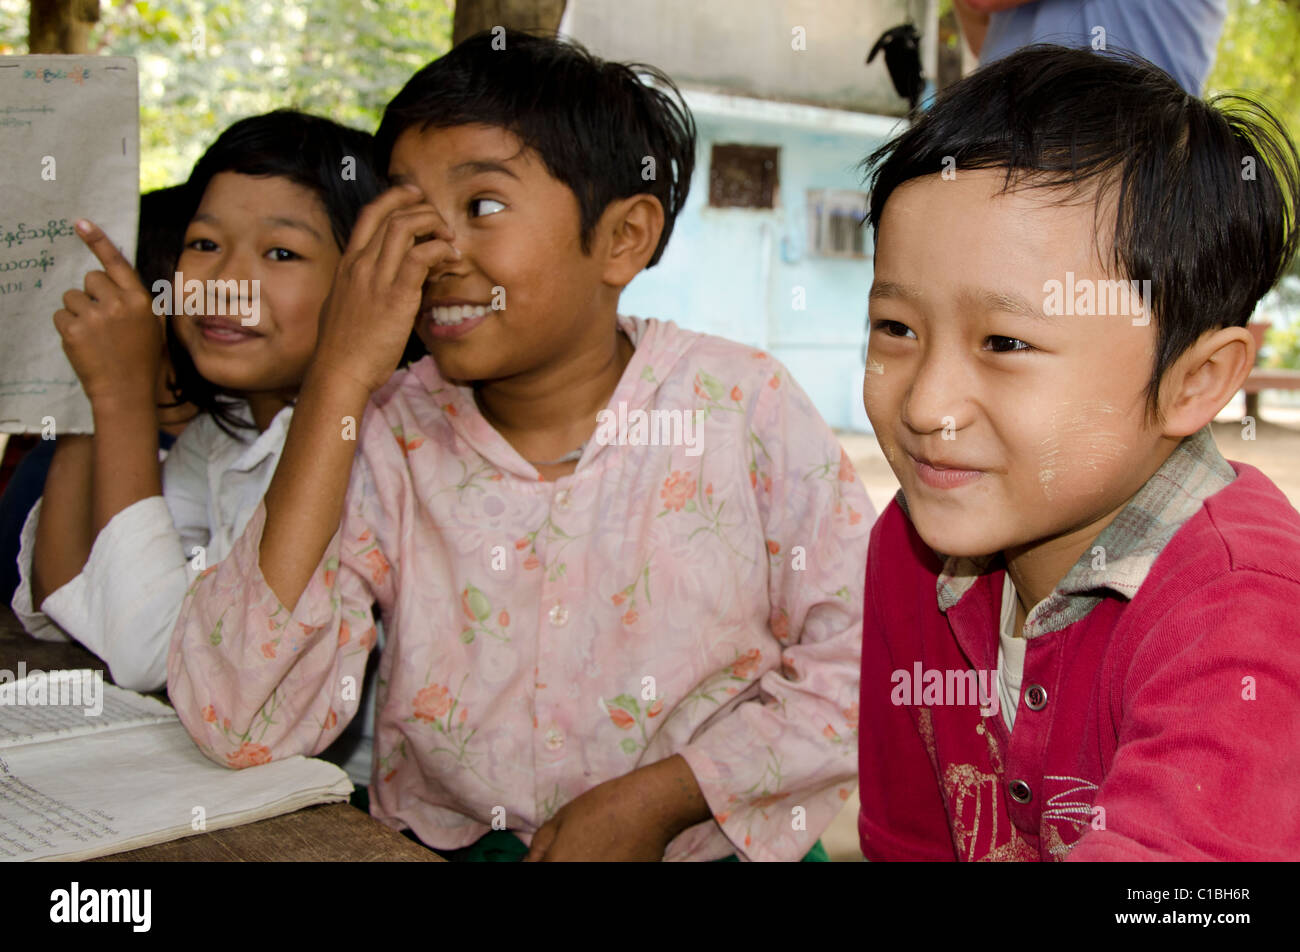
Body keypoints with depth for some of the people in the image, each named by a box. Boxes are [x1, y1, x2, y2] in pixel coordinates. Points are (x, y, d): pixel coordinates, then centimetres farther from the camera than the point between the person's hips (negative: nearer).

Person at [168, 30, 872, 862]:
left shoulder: (745, 409, -8)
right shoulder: (385, 435, -5)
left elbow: (857, 665, -2)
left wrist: (656, 801, -13)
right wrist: (338, 380, -17)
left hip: (708, 843, -1)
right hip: (440, 843, 1)